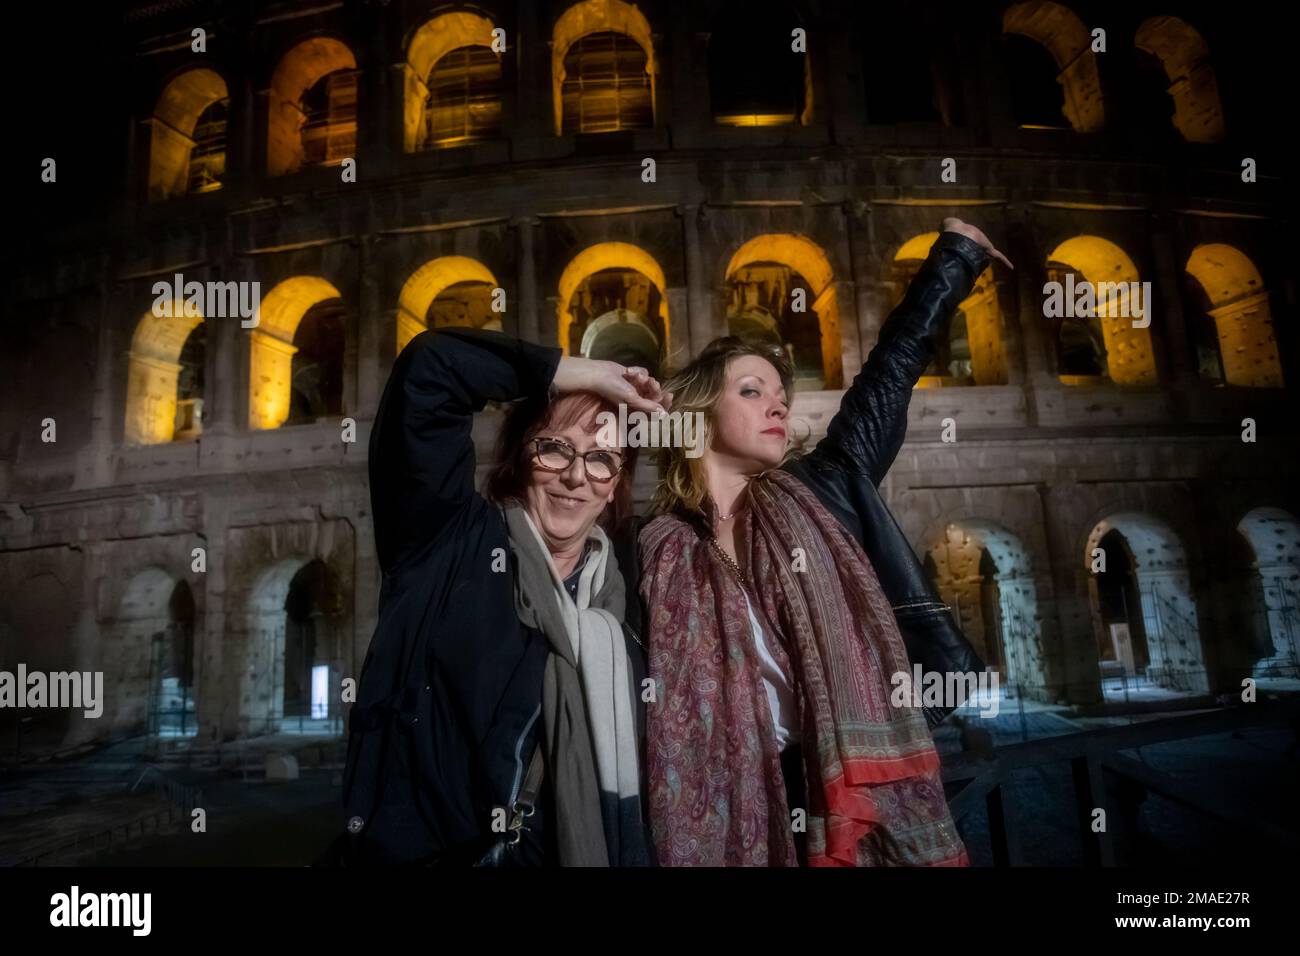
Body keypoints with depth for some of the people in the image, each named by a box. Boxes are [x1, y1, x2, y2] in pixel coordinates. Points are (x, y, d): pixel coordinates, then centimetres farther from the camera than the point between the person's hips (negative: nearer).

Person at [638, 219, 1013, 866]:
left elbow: (889, 373, 10)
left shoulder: (817, 494, 5)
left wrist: (956, 251, 16)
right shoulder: (657, 555, 0)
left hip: (854, 792, 2)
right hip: (736, 817, -1)